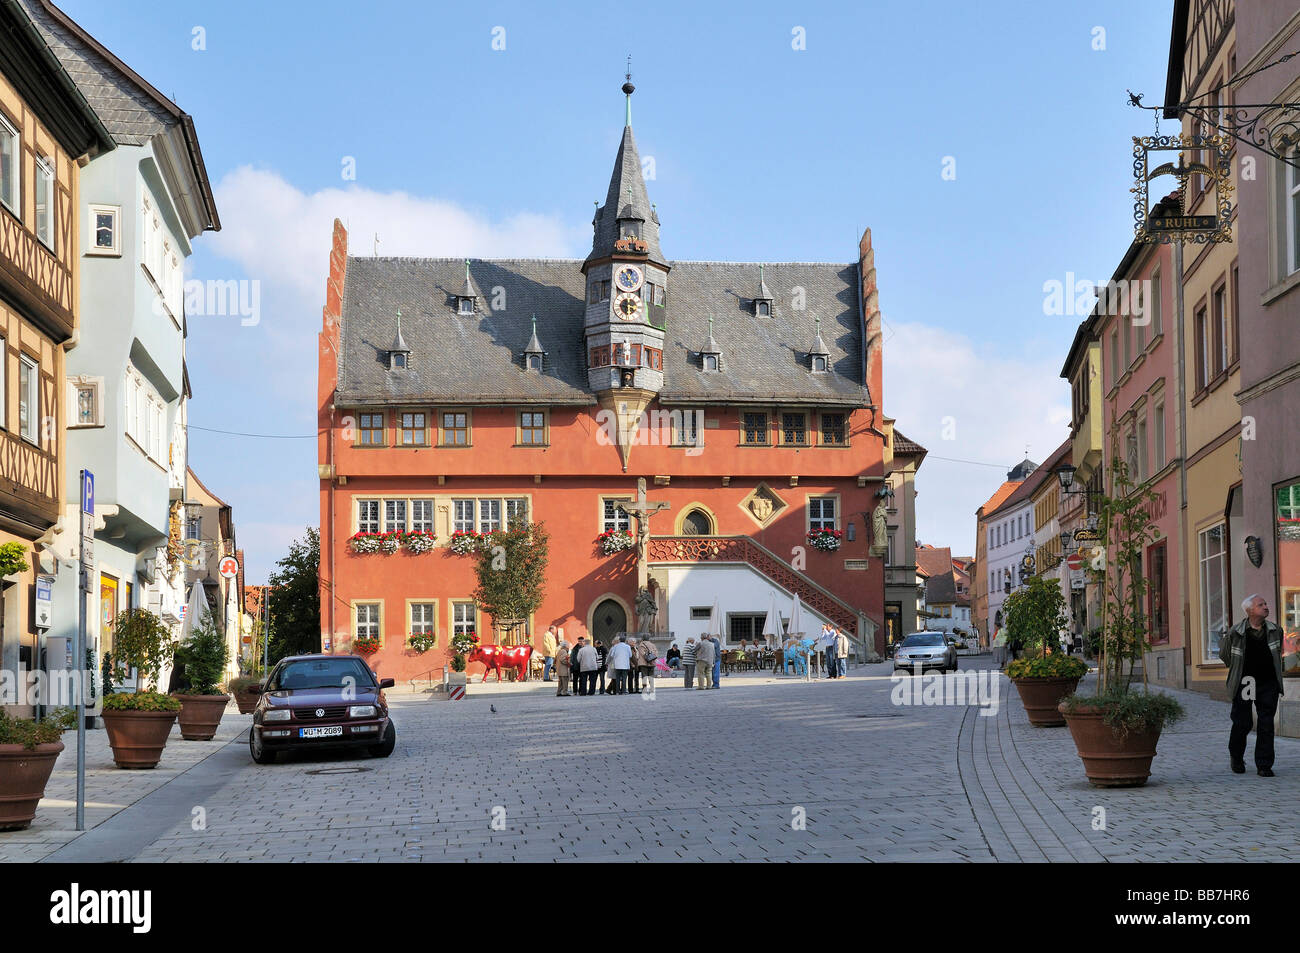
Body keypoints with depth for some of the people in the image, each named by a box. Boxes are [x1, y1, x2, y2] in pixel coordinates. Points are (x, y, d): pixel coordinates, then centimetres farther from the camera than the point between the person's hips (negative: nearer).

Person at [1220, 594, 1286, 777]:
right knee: (1242, 723, 3)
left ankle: (1264, 765, 5)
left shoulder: (1275, 630, 2)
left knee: (1266, 725, -1)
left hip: (1268, 684, 3)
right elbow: (1224, 654, 8)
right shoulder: (1235, 633, -9)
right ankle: (1237, 758, 27)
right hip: (1244, 684, -2)